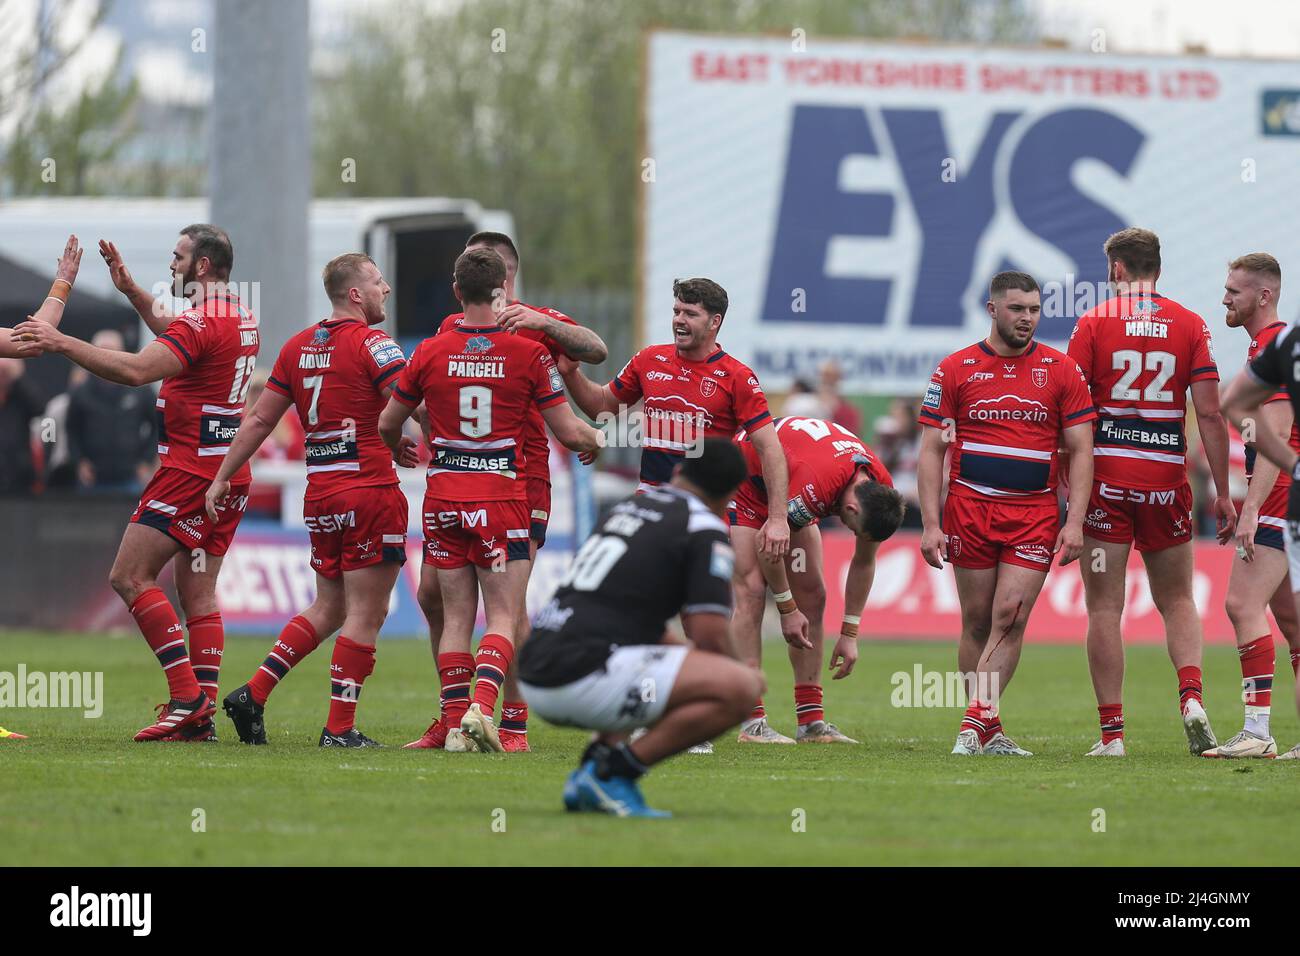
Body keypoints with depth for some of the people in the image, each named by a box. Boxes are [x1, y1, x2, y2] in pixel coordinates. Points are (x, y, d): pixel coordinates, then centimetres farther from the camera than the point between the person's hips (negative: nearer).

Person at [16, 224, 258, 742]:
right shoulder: (241, 318, 14)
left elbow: (136, 370, -28)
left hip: (190, 467, -9)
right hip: (230, 472, 9)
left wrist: (62, 343, -24)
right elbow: (169, 329, 34)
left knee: (129, 577, -7)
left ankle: (186, 695, -14)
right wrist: (128, 286, 26)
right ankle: (202, 713, 1)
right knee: (197, 592, 8)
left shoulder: (201, 322, -16)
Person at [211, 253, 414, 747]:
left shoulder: (298, 346, 11)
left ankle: (254, 692, 9)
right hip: (369, 490, -7)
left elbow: (260, 419, 13)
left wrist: (221, 479, 17)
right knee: (366, 614, -1)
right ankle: (340, 728, -3)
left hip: (320, 494, 7)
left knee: (328, 608, 18)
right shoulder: (371, 343, -9)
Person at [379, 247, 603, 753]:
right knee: (504, 617, 1)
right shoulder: (530, 353, -6)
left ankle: (456, 723, 4)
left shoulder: (431, 352, 0)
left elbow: (388, 422, 11)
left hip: (443, 501, 2)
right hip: (503, 498, -2)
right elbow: (570, 432, -3)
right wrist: (594, 439, 21)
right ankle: (481, 707, -22)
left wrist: (399, 449, 35)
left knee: (456, 617, 10)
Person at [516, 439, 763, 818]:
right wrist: (738, 672, 13)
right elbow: (710, 637, -7)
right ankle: (614, 773, -9)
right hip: (582, 678, -8)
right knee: (741, 688, -12)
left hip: (534, 676, 8)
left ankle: (589, 773, 14)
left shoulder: (630, 506, 22)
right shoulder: (705, 529, -1)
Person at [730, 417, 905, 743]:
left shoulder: (880, 489, -19)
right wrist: (787, 608, -20)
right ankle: (752, 723, -20)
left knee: (812, 595, -1)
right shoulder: (815, 484, -42)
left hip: (787, 492, 7)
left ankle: (811, 721, -1)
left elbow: (864, 562, -4)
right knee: (752, 592, -17)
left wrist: (849, 634, -3)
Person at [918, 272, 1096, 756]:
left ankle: (974, 723, -9)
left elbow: (1080, 451, 4)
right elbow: (931, 450, 4)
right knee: (977, 621, 3)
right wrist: (930, 524, -4)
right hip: (971, 510, 0)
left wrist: (1075, 522, -6)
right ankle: (989, 731, 11)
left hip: (1035, 515, 0)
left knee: (1010, 619, -10)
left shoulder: (1062, 371, 4)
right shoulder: (955, 370, 4)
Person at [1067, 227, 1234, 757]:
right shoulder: (1190, 325, 3)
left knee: (1104, 608, 3)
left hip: (1105, 474, -2)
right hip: (1167, 476, 2)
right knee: (1177, 600, 15)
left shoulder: (1093, 322, -2)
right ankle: (1191, 697, -10)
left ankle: (1112, 731, -1)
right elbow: (1209, 414, -1)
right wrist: (1222, 493, 4)